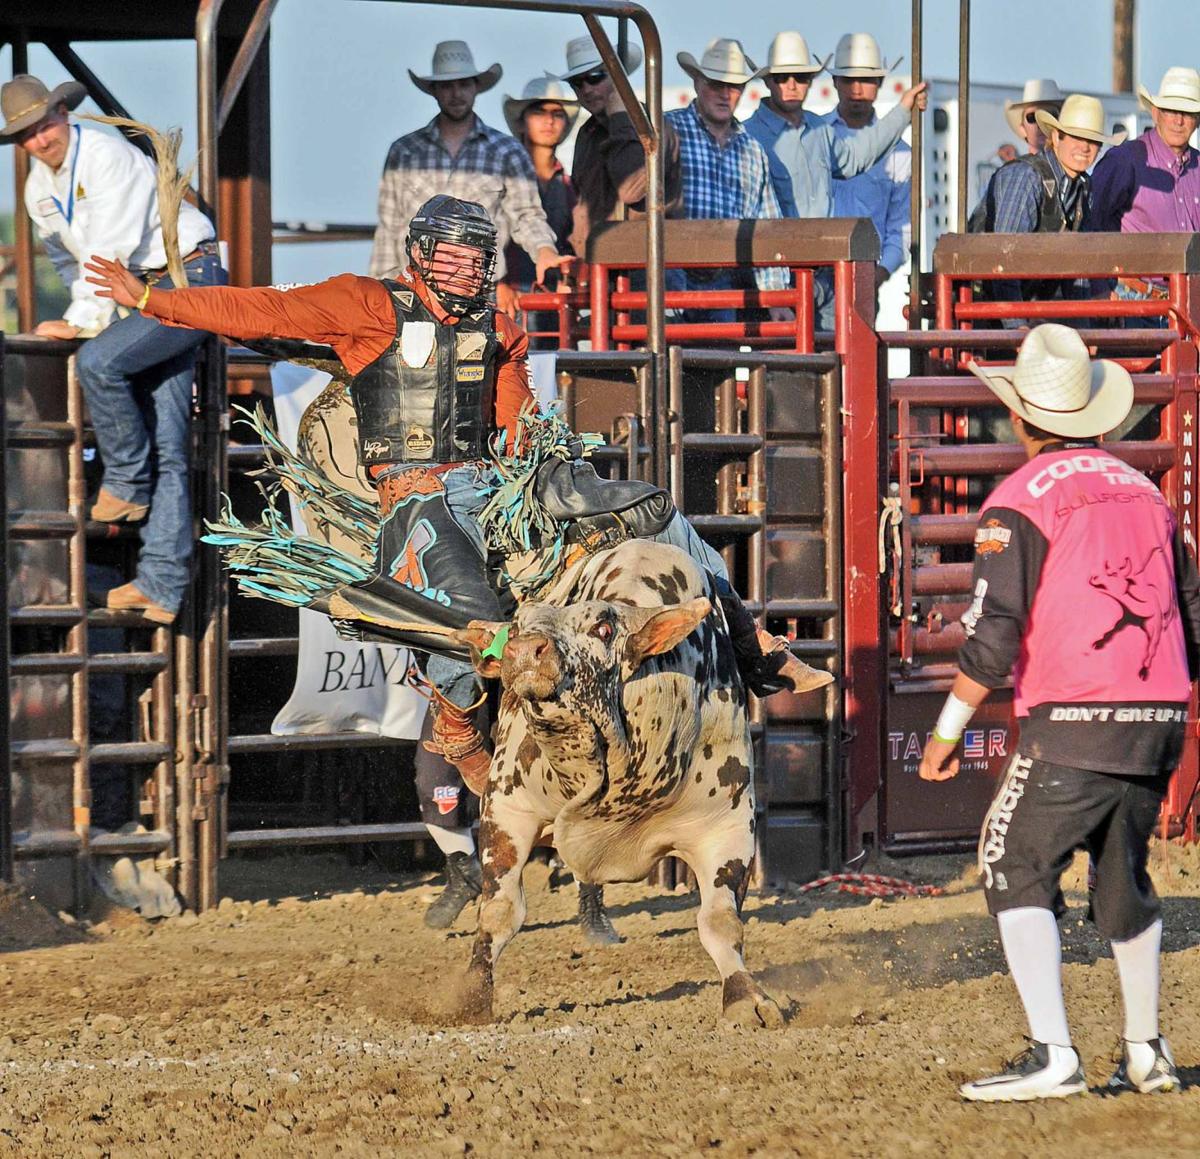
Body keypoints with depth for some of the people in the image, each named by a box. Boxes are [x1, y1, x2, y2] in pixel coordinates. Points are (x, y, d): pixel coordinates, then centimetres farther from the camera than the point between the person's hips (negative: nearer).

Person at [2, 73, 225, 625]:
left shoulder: (107, 155, -17)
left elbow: (113, 248, -22)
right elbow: (69, 260, 25)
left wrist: (82, 321, -18)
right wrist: (88, 314, 14)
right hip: (144, 296, 8)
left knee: (97, 362, -28)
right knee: (166, 447, 1)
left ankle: (127, 485, -9)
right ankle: (162, 585, -4)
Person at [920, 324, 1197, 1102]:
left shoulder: (1021, 500, -4)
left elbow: (994, 635, -11)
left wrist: (947, 732, -3)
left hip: (1073, 724, -6)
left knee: (1016, 871, 0)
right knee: (1124, 876, 21)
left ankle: (1053, 1056, -11)